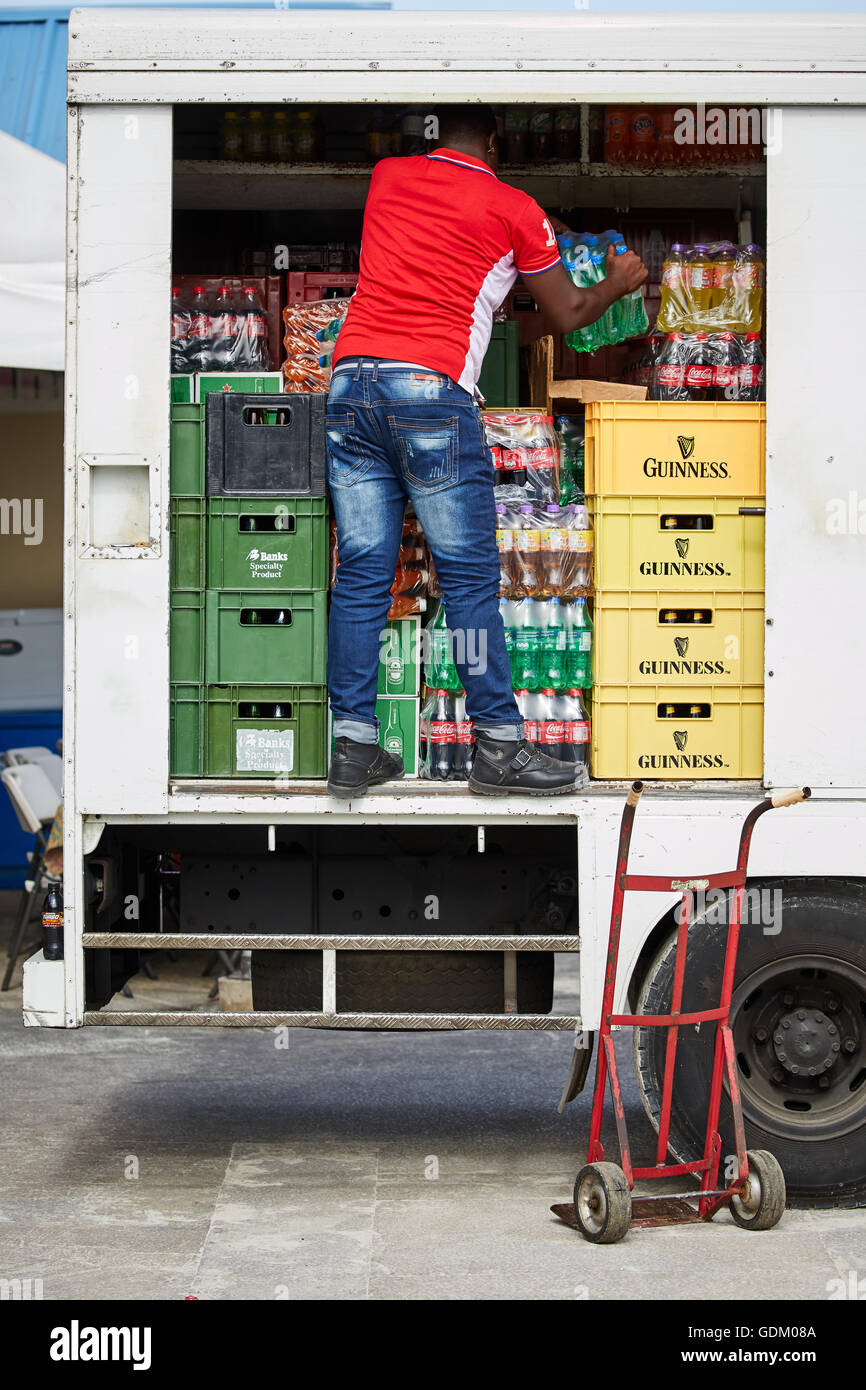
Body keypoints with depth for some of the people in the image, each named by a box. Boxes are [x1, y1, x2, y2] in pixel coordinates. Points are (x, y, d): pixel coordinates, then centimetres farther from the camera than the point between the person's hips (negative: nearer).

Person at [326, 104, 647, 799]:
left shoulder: (387, 177, 18)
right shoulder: (513, 208, 7)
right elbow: (569, 315, 17)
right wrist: (621, 281, 38)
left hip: (349, 380, 5)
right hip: (432, 390, -5)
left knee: (361, 575, 4)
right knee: (471, 578, -1)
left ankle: (353, 748, 4)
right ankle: (500, 747, 0)